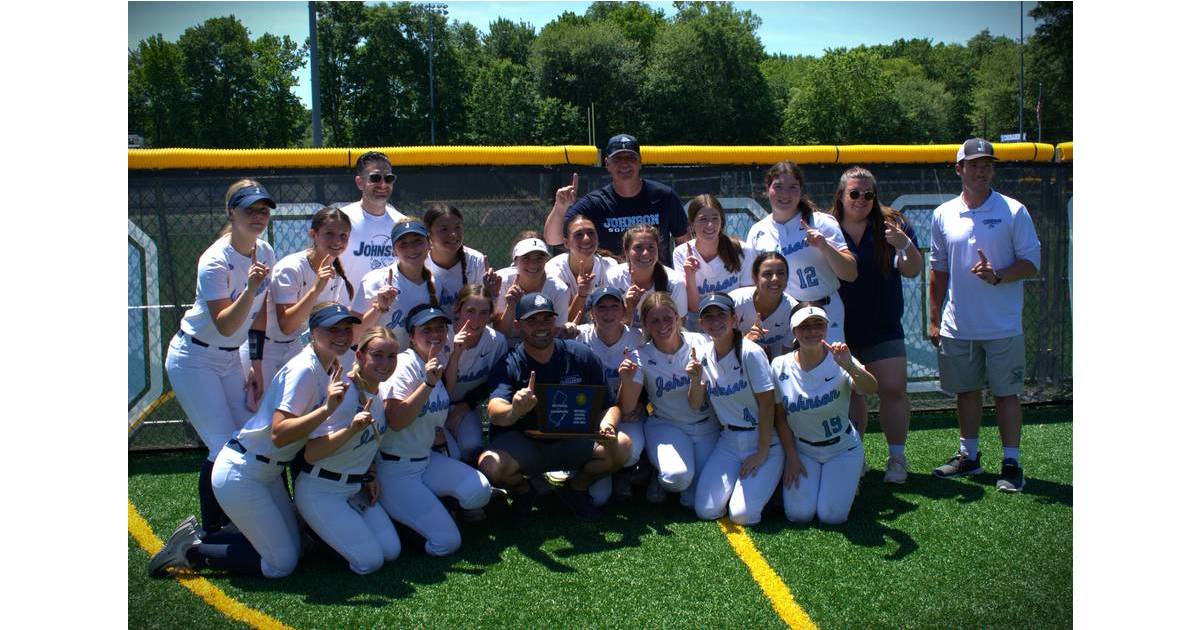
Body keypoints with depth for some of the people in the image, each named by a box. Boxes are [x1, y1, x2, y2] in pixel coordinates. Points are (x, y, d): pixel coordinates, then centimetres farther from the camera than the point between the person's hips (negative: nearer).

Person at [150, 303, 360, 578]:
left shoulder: (330, 368, 5)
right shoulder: (303, 369, -22)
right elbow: (279, 435, -32)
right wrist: (326, 409, -41)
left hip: (267, 474, 10)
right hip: (240, 476, -10)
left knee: (292, 547, 17)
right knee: (282, 564, -4)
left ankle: (198, 537, 20)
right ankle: (191, 550, 6)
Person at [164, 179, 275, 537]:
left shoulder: (265, 252, -3)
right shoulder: (216, 261, -24)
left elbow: (259, 317, 4)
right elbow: (225, 326, -29)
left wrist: (257, 366, 5)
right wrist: (250, 289, -43)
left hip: (230, 358, 7)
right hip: (194, 360, -7)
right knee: (224, 447, -9)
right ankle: (211, 531, 8)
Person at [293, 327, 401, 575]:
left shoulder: (381, 394, 2)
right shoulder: (344, 394, -23)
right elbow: (311, 454, -28)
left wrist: (370, 476, 4)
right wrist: (352, 429, -39)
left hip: (355, 489, 8)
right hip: (320, 491, -8)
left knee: (391, 551, 1)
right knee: (370, 561, -13)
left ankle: (327, 530, 18)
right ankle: (310, 530, 8)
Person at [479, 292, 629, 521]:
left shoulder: (580, 355, -5)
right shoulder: (508, 365, -12)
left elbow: (609, 405, -2)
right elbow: (495, 412, -30)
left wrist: (607, 426, -27)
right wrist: (514, 411, -54)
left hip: (572, 440, 2)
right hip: (523, 443, -2)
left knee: (621, 446, -24)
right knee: (490, 465, -32)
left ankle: (576, 487, 8)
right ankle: (522, 490, 7)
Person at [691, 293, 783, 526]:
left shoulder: (750, 353, -17)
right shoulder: (704, 354, 1)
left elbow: (767, 404, -14)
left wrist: (762, 453, -13)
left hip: (763, 438, -5)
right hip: (728, 440, 5)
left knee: (742, 515, -17)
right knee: (706, 510, -7)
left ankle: (763, 479, 12)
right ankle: (741, 476, 18)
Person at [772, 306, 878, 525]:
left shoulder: (838, 362, -17)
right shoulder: (780, 366, -10)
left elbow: (870, 389, -36)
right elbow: (780, 416, -1)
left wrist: (849, 365, -54)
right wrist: (791, 457, -2)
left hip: (842, 449, -1)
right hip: (801, 449, 2)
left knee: (831, 516, -11)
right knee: (799, 514, -10)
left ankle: (847, 479, 21)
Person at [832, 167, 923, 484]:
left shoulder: (892, 225, -1)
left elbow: (913, 271, -7)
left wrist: (904, 245, -24)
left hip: (883, 329, 0)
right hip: (840, 330, 0)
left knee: (894, 389, -6)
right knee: (849, 392, 7)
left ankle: (897, 457, 8)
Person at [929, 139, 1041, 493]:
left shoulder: (1013, 211, -2)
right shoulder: (944, 215, 7)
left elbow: (1032, 262, -2)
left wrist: (997, 276, -21)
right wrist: (934, 319, 11)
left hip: (1002, 326, -3)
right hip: (957, 326, 3)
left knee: (1006, 393, 2)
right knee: (966, 390, 13)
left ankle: (1011, 464, 10)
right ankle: (968, 455, 26)